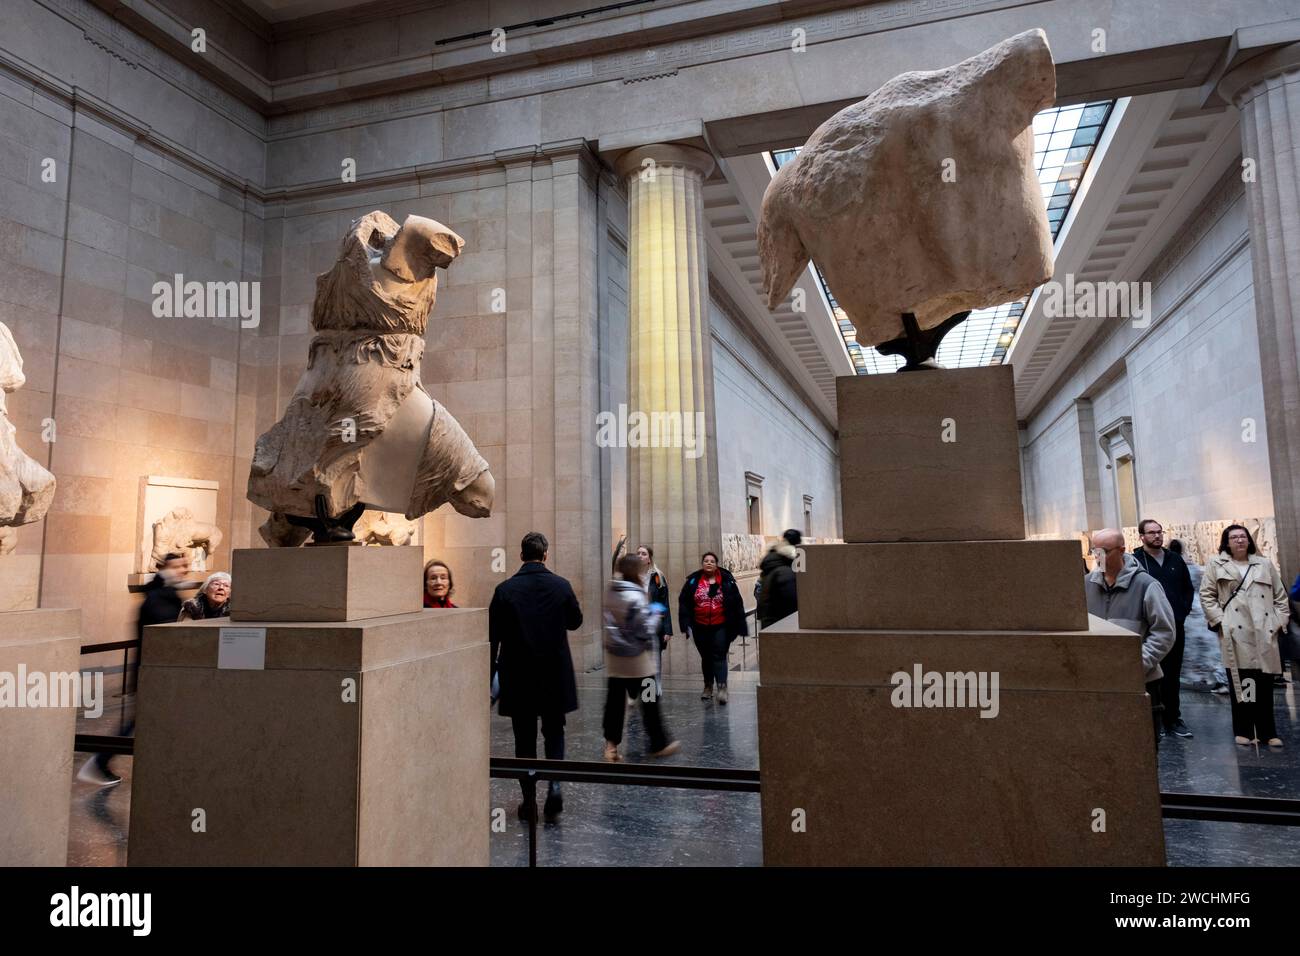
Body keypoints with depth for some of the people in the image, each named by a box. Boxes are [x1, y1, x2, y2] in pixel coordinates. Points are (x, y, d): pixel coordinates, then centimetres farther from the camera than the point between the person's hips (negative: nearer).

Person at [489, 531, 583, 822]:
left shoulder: (505, 589, -8)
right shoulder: (561, 586, -6)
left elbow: (492, 636, -6)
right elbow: (575, 622, 8)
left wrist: (492, 671, 4)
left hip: (518, 675, -1)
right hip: (555, 674, 1)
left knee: (524, 738, 10)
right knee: (554, 732, 15)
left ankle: (529, 800, 14)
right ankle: (554, 784, -3)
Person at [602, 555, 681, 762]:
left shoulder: (610, 591, 0)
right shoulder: (635, 596, -20)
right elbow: (644, 631, -19)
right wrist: (655, 615, -2)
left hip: (614, 656, 6)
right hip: (637, 659, -6)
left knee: (614, 700, 8)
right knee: (650, 701, 8)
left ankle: (611, 745, 7)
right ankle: (659, 744, 20)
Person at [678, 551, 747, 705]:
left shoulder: (727, 581, -5)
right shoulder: (693, 581, -1)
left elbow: (737, 604, -4)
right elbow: (683, 602, -2)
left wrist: (740, 626, -6)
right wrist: (685, 623, -11)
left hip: (721, 627, -3)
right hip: (700, 627, 3)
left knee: (719, 655, -9)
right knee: (706, 657, 15)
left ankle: (722, 688, -11)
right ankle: (708, 687, 29)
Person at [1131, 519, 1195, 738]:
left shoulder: (1175, 559, 11)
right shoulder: (1135, 560, -6)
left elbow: (1188, 588, 17)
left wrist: (1182, 613, 5)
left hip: (1176, 628, 5)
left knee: (1173, 676, 12)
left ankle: (1172, 718, 20)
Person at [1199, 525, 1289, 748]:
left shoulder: (1264, 564, 13)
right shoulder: (1215, 564, 4)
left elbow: (1280, 596, 16)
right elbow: (1207, 595, 3)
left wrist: (1279, 621, 6)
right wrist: (1220, 620, -6)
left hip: (1264, 634, 3)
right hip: (1235, 634, -3)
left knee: (1265, 683, 5)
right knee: (1240, 683, 0)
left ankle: (1267, 731, 15)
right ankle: (1243, 730, 10)